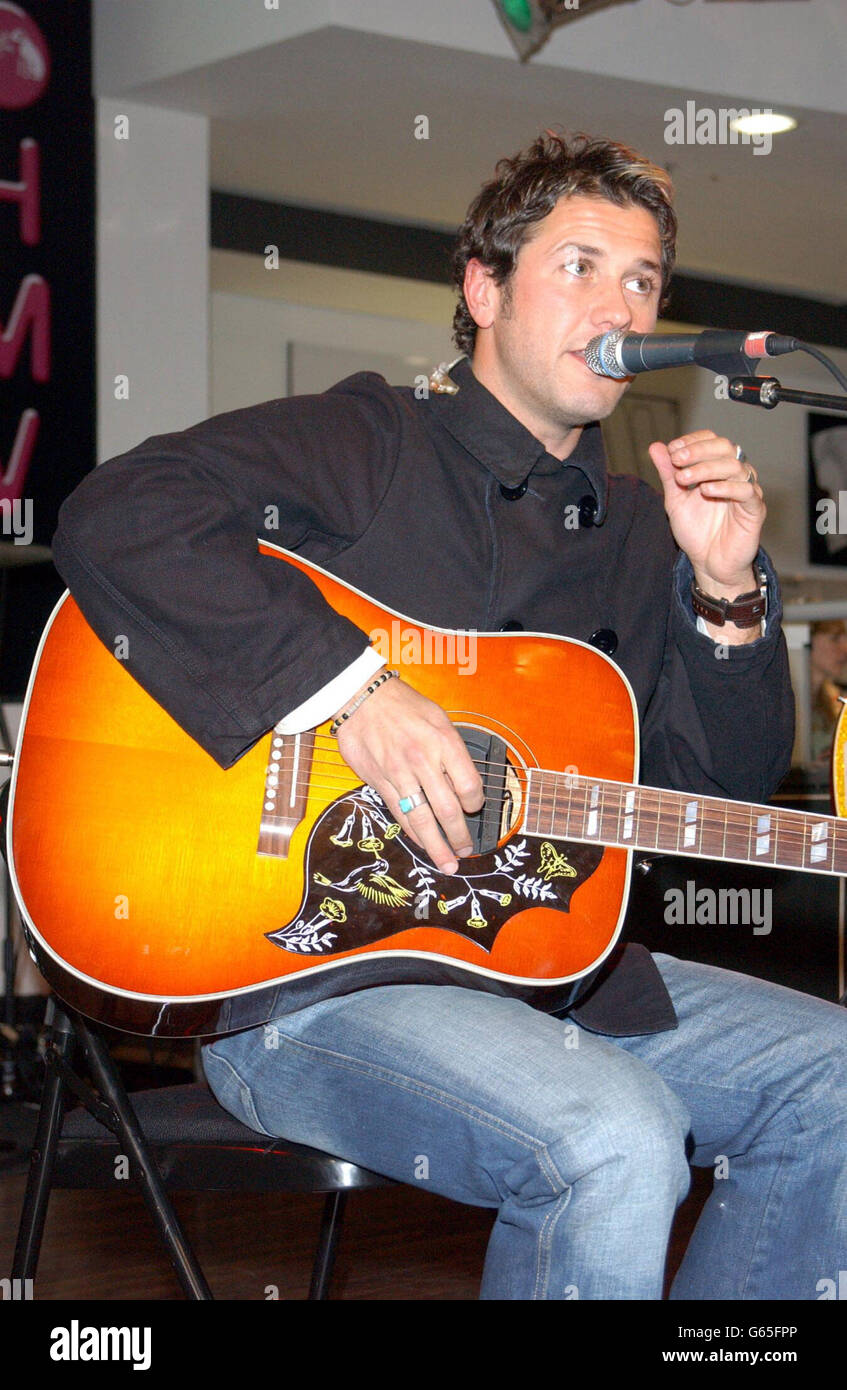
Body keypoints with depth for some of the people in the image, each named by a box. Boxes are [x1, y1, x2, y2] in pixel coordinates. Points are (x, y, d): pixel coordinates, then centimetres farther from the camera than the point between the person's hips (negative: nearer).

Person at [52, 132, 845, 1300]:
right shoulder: (368, 445, -2)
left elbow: (726, 792, 13)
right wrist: (354, 688, -25)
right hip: (300, 972, -7)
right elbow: (116, 515, -20)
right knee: (617, 1139, -31)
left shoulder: (638, 532, 17)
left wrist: (728, 589, -3)